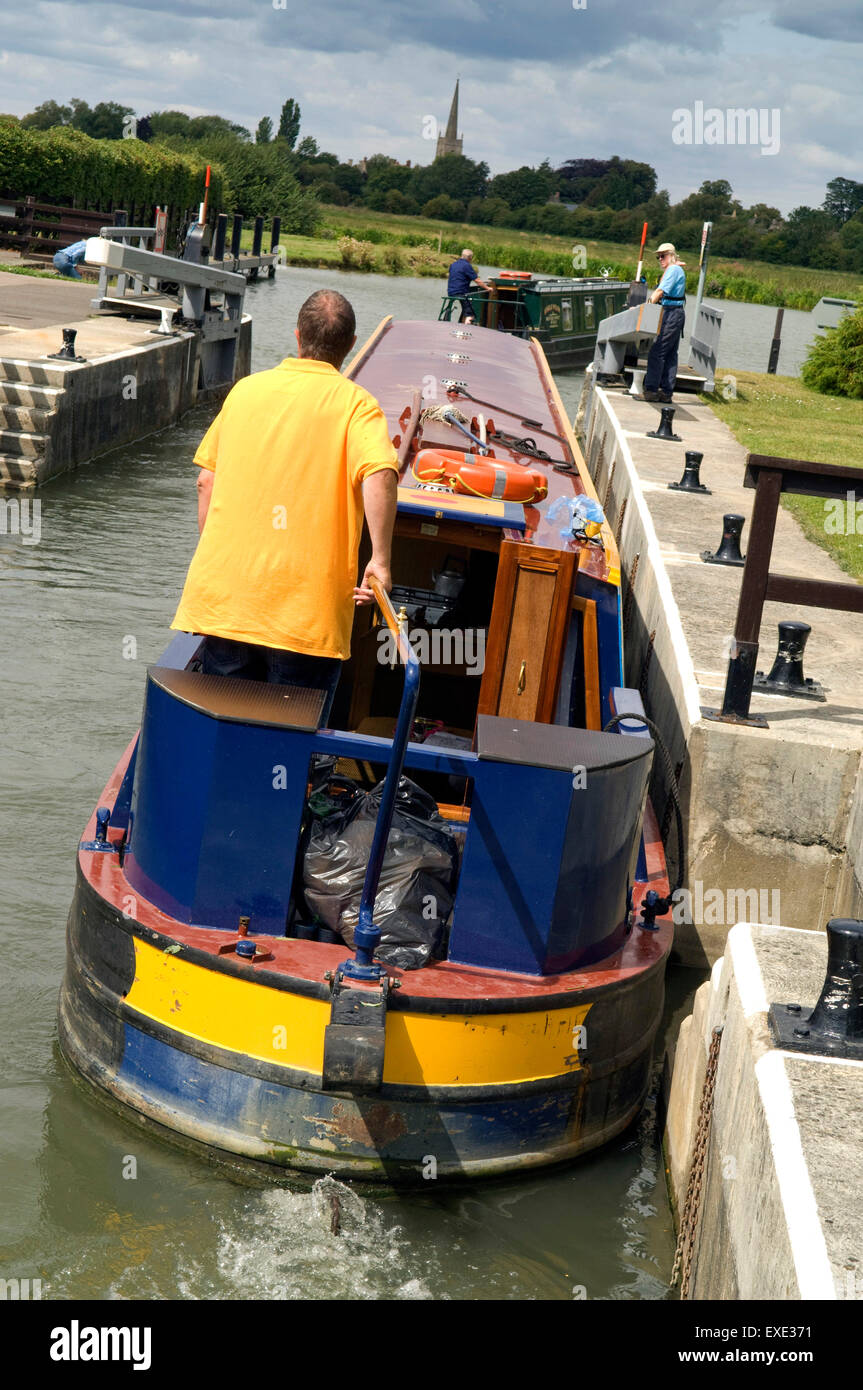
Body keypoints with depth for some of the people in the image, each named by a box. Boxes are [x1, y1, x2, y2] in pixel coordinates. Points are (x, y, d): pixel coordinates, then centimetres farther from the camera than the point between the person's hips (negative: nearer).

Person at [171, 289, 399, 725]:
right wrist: (381, 561, -17)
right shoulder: (355, 402, -3)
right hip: (307, 606, -4)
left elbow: (206, 481, 13)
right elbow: (378, 476, -21)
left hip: (222, 593, 4)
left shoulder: (245, 389, 10)